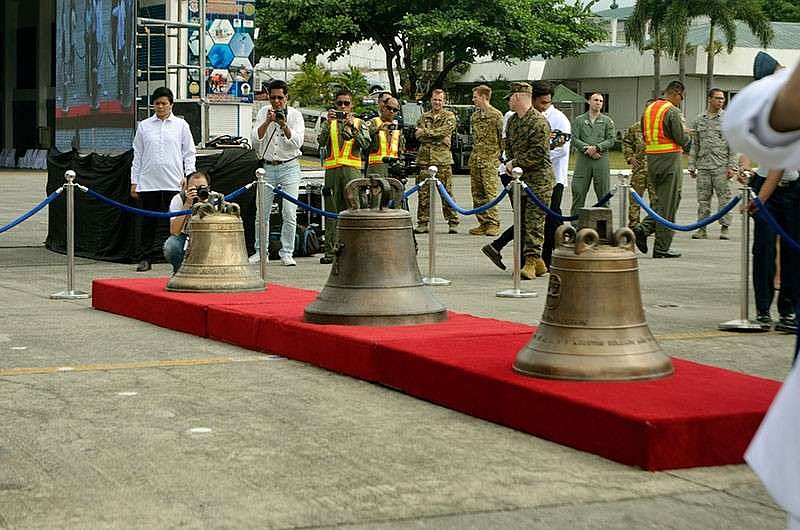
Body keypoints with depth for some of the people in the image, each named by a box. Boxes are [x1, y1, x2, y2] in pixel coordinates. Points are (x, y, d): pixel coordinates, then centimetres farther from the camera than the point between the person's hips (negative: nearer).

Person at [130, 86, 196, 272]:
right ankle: (144, 258, 11)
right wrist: (134, 182, 8)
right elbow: (138, 155, 12)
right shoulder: (144, 126, 10)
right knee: (148, 222, 5)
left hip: (174, 182, -1)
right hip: (148, 183, 1)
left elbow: (189, 153, 8)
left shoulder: (181, 125, 7)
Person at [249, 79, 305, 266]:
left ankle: (287, 253, 2)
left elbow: (297, 143, -12)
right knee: (262, 213, 5)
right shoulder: (263, 112, 4)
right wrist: (268, 121, -17)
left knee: (289, 214, -5)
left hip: (289, 168, -2)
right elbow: (255, 139, -6)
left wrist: (284, 125, -23)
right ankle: (260, 251, 16)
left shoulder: (295, 115, -1)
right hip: (267, 167, 2)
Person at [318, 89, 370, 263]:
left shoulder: (359, 123, 13)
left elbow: (365, 144, -3)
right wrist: (328, 123, -14)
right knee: (332, 211, 1)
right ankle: (330, 251, 2)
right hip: (332, 170, 1)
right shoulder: (329, 123, 15)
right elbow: (321, 141, -2)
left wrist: (353, 127, -13)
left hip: (352, 169, -1)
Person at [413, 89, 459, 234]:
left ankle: (453, 222, 2)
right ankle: (422, 223, 7)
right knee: (423, 192, 2)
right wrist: (439, 139, -10)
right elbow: (418, 136, 1)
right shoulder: (424, 117, 16)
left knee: (447, 192, -3)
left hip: (443, 159, -3)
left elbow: (445, 130, -12)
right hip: (424, 158, 3)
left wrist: (426, 132, -10)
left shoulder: (449, 116, 8)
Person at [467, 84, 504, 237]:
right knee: (477, 193, 6)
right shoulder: (474, 116, 16)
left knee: (490, 191, -10)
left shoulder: (496, 115, -6)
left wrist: (501, 153, -9)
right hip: (475, 158, 8)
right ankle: (483, 223, 11)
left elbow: (503, 136, -7)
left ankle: (493, 224, -8)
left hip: (489, 159, -8)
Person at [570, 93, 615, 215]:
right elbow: (574, 139, 1)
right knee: (578, 192, -1)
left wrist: (596, 147, -12)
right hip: (583, 159, 0)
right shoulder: (579, 120, 10)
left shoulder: (607, 121, 11)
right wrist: (587, 148, -12)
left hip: (601, 159, 0)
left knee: (603, 193, 1)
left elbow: (611, 140, 2)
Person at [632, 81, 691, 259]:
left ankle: (644, 228, -2)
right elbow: (682, 140, -15)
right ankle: (661, 248, 2)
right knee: (668, 204, -1)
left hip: (651, 159, 8)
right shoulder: (672, 111, -13)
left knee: (661, 201, 18)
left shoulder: (648, 109, 12)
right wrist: (687, 135, 9)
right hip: (670, 159, -8)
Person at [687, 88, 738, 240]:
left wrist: (733, 166, -8)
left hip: (721, 166, -3)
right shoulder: (699, 120, 12)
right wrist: (691, 166, 9)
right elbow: (694, 145, 15)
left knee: (724, 197, -3)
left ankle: (724, 228, 2)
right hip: (703, 166, 3)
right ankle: (702, 228, 9)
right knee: (703, 199, 4)